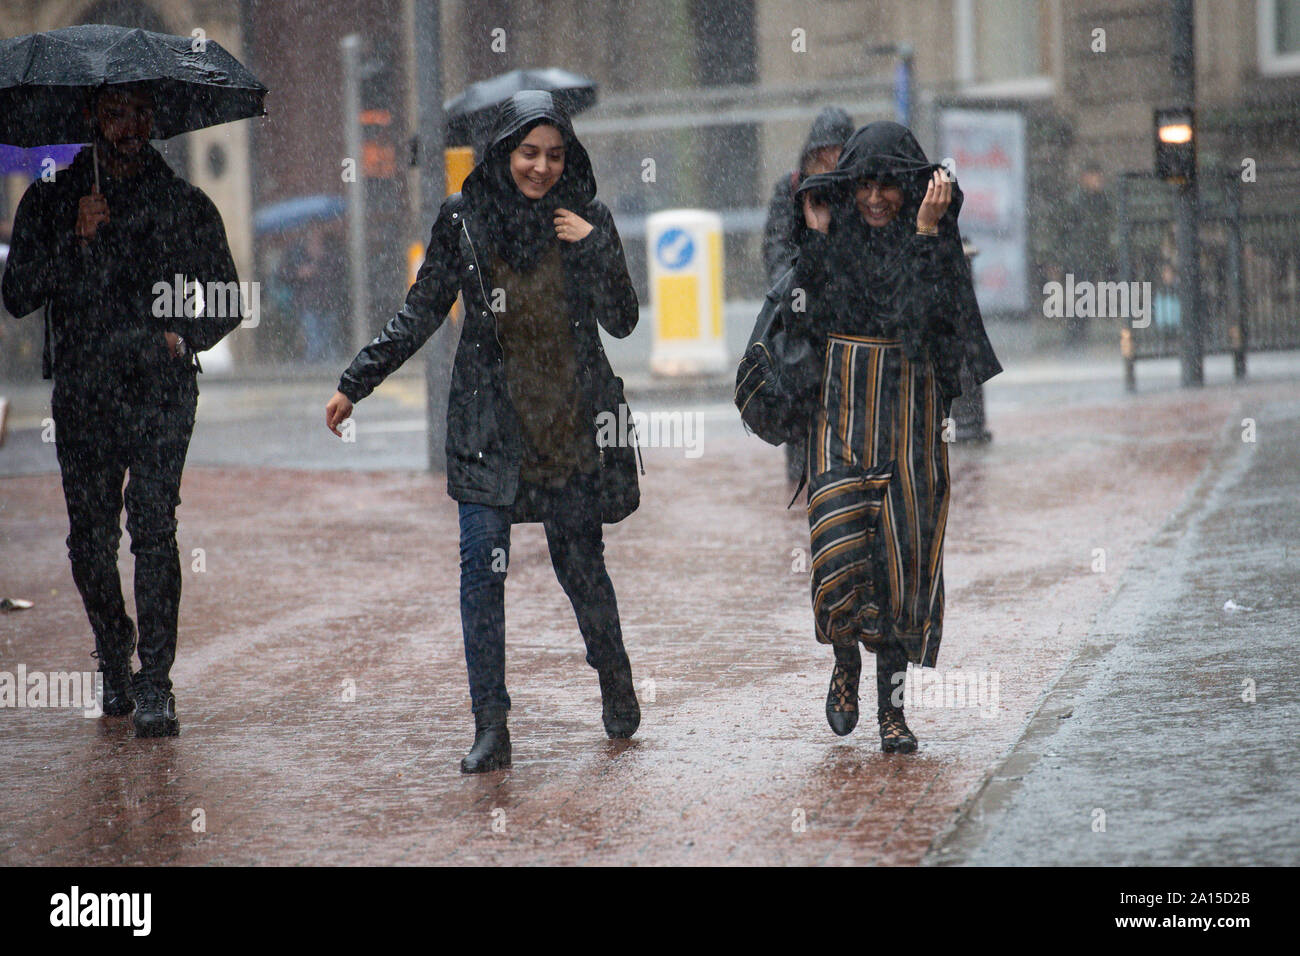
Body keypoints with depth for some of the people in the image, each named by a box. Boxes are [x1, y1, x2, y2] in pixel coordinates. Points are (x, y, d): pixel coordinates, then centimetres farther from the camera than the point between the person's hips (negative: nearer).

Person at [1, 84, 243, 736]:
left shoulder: (186, 205, 11)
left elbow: (226, 301, 15)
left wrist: (185, 334, -4)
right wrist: (75, 237, -10)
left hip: (159, 390, -2)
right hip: (82, 392, 2)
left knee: (153, 526, -15)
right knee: (90, 538, 2)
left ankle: (155, 686, -15)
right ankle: (114, 662, 25)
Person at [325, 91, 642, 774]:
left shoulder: (586, 221, 2)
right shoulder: (464, 219, 1)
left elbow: (622, 322, 0)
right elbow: (421, 313, 9)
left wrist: (595, 248, -13)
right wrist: (356, 383, 8)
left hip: (570, 422, 0)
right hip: (488, 423, 0)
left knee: (580, 563, 7)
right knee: (481, 566, -8)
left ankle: (614, 681, 34)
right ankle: (491, 729, -5)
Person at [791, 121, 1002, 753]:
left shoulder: (934, 242, 3)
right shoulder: (835, 239, 7)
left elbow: (931, 313, -14)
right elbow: (808, 314, -5)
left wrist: (926, 231, -17)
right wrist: (817, 235, -5)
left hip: (911, 414, 0)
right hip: (842, 409, 1)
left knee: (903, 553, -2)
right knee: (840, 546, -14)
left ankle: (892, 706, 5)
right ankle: (847, 664, 13)